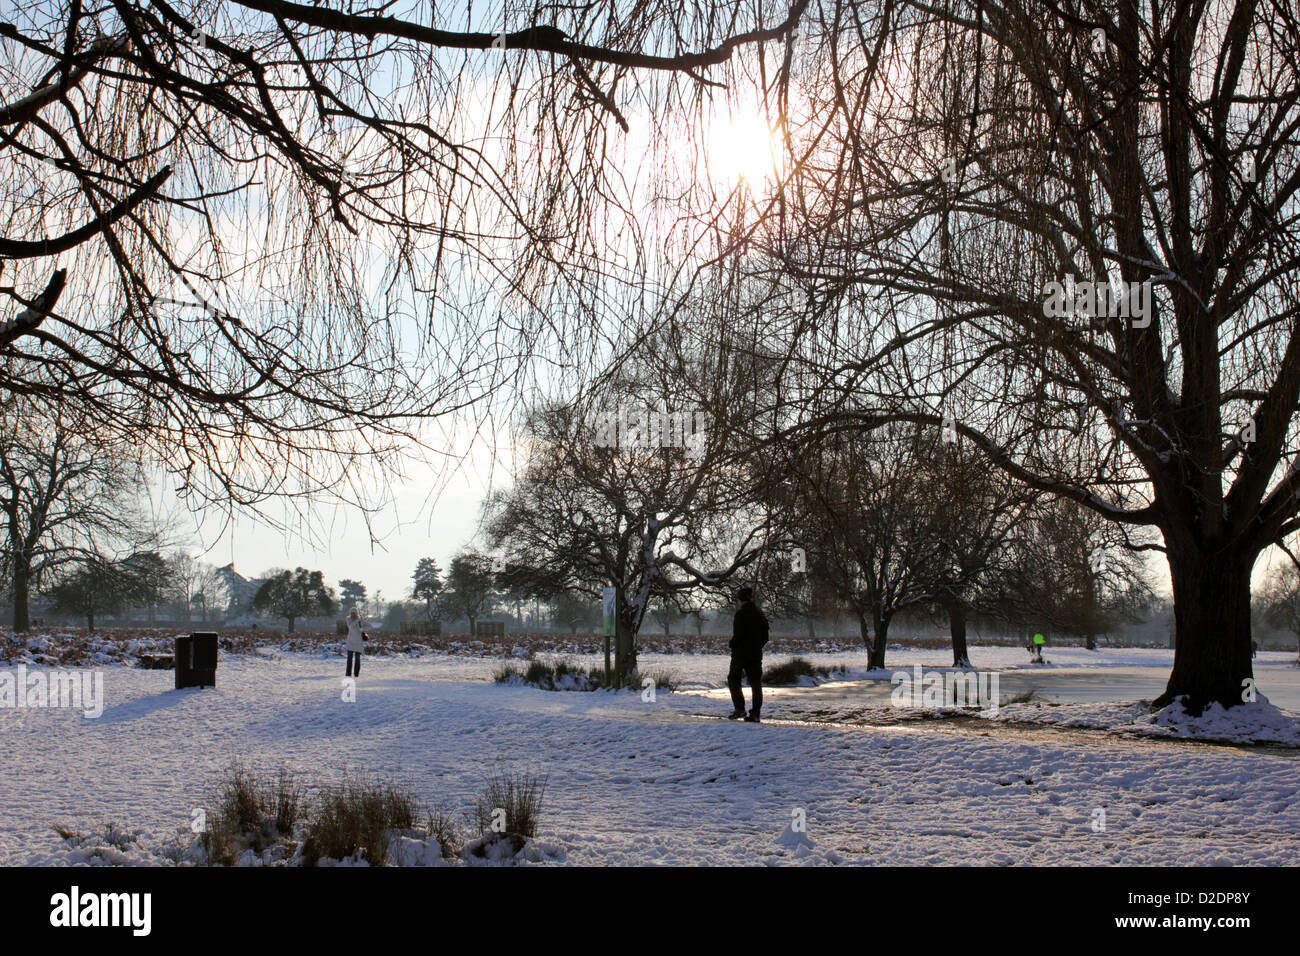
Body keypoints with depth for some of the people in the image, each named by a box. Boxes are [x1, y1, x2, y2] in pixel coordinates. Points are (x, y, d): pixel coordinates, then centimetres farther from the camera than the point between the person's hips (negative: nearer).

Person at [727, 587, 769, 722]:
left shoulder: (741, 613, -13)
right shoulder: (759, 614, 9)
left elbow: (738, 634, -19)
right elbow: (765, 636, 12)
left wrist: (732, 645, -2)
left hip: (741, 652, -6)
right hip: (756, 654, 6)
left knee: (733, 679, 8)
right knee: (755, 682, 7)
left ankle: (740, 708, -3)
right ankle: (755, 714, 4)